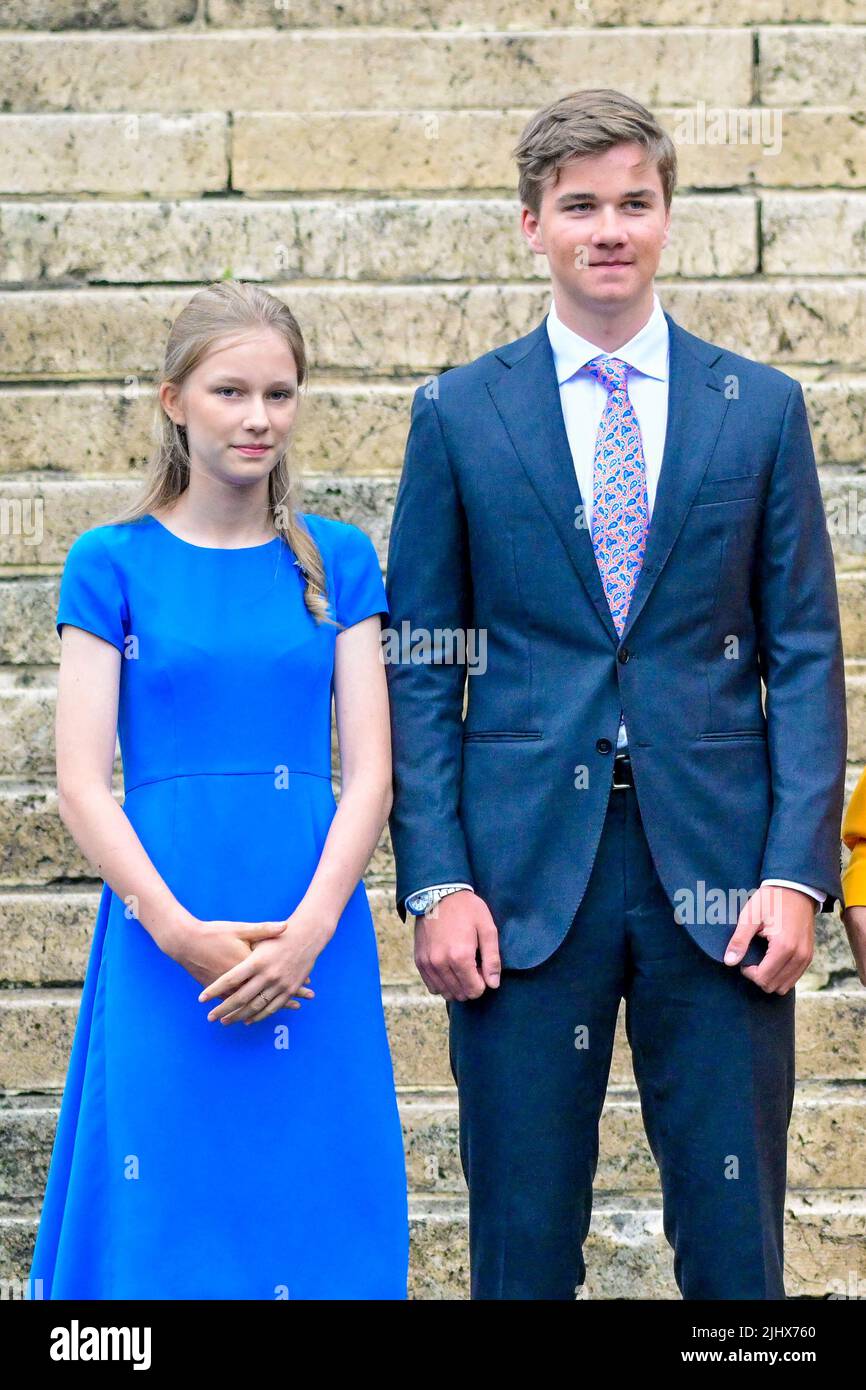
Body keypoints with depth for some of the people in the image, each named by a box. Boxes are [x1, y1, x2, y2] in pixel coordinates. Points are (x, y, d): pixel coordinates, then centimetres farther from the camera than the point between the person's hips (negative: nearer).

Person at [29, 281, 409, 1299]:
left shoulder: (337, 561, 8)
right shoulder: (114, 563, 2)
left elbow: (369, 771, 2)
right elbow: (81, 781, -2)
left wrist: (305, 933, -12)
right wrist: (183, 935, -14)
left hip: (315, 939, 2)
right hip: (163, 932, -2)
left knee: (312, 1210, 5)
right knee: (167, 1220, 1)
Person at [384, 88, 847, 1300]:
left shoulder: (760, 407, 8)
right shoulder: (457, 413, 6)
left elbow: (806, 652, 6)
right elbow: (422, 667, 4)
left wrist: (798, 871, -5)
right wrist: (437, 882, -6)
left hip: (717, 871, 1)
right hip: (525, 871, 0)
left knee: (735, 1239, 4)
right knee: (523, 1240, 6)